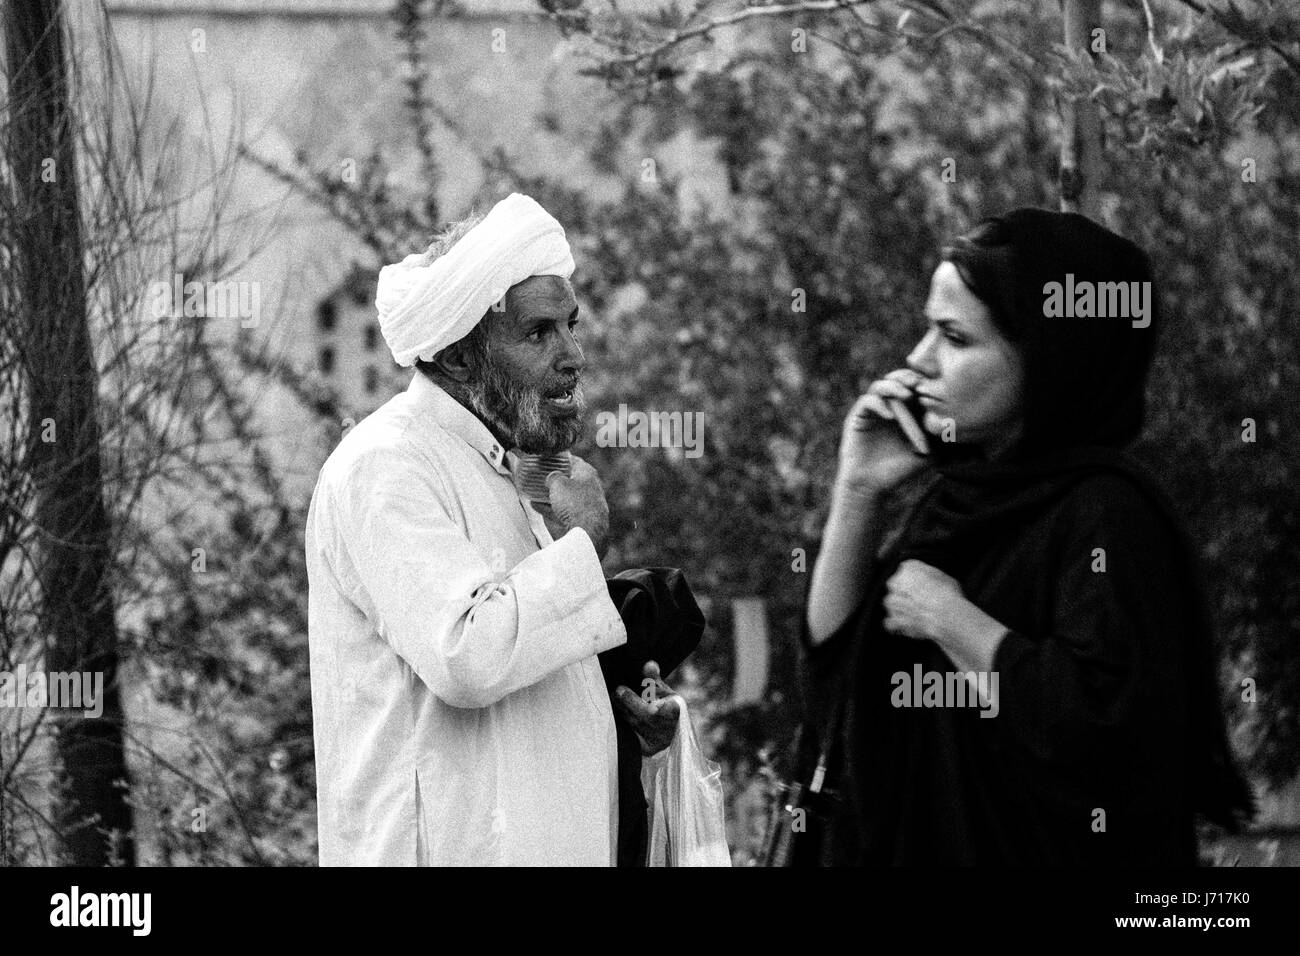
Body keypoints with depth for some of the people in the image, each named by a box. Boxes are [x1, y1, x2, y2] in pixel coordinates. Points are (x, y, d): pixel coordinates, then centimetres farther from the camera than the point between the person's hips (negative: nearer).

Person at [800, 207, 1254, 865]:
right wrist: (858, 492, -5)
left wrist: (950, 620, -20)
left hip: (1028, 848, -8)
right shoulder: (957, 494, 6)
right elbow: (832, 655, 5)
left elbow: (1106, 723, -29)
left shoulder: (1109, 515, -17)